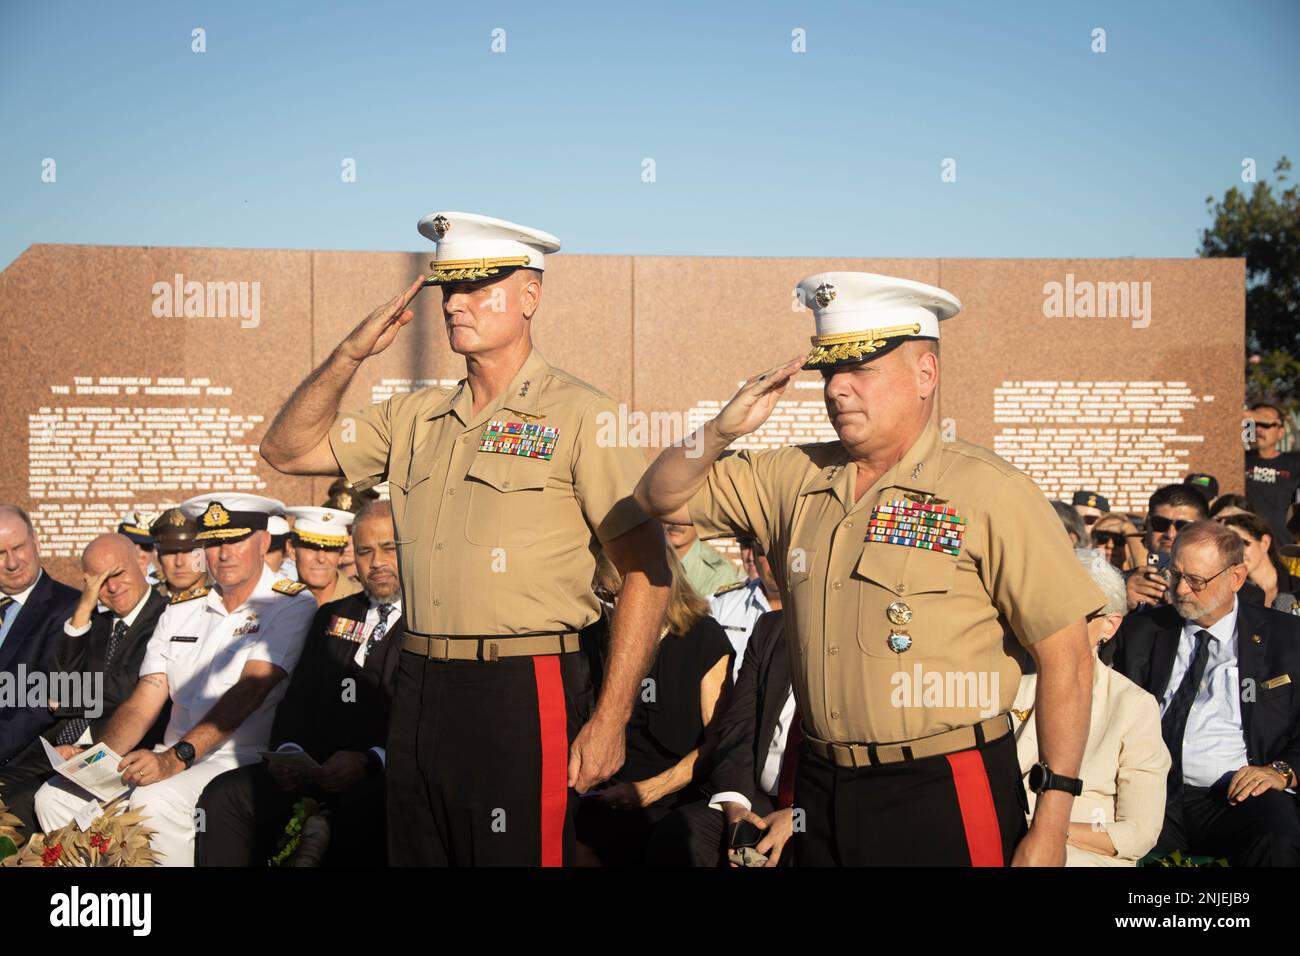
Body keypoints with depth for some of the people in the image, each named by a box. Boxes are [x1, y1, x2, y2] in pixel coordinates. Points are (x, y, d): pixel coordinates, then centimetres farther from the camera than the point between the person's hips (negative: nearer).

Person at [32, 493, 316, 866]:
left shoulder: (291, 606, -3)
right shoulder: (180, 611, 18)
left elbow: (249, 692, -15)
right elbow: (143, 703, 11)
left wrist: (177, 757, -25)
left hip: (240, 761, -7)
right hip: (172, 761, 7)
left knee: (153, 801, -32)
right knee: (56, 795, -9)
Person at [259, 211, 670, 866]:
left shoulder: (578, 416, -6)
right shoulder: (415, 419, 12)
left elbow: (645, 571, -9)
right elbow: (287, 450, 16)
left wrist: (609, 720, -14)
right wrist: (350, 354, 2)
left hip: (523, 691, -6)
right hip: (419, 692, 6)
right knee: (415, 853, 15)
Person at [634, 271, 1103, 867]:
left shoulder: (988, 492, -10)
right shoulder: (792, 478, 6)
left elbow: (1066, 658, -10)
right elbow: (661, 498, 13)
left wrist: (1050, 823, -14)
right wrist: (722, 431, -7)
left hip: (946, 796, -5)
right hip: (821, 790, 5)